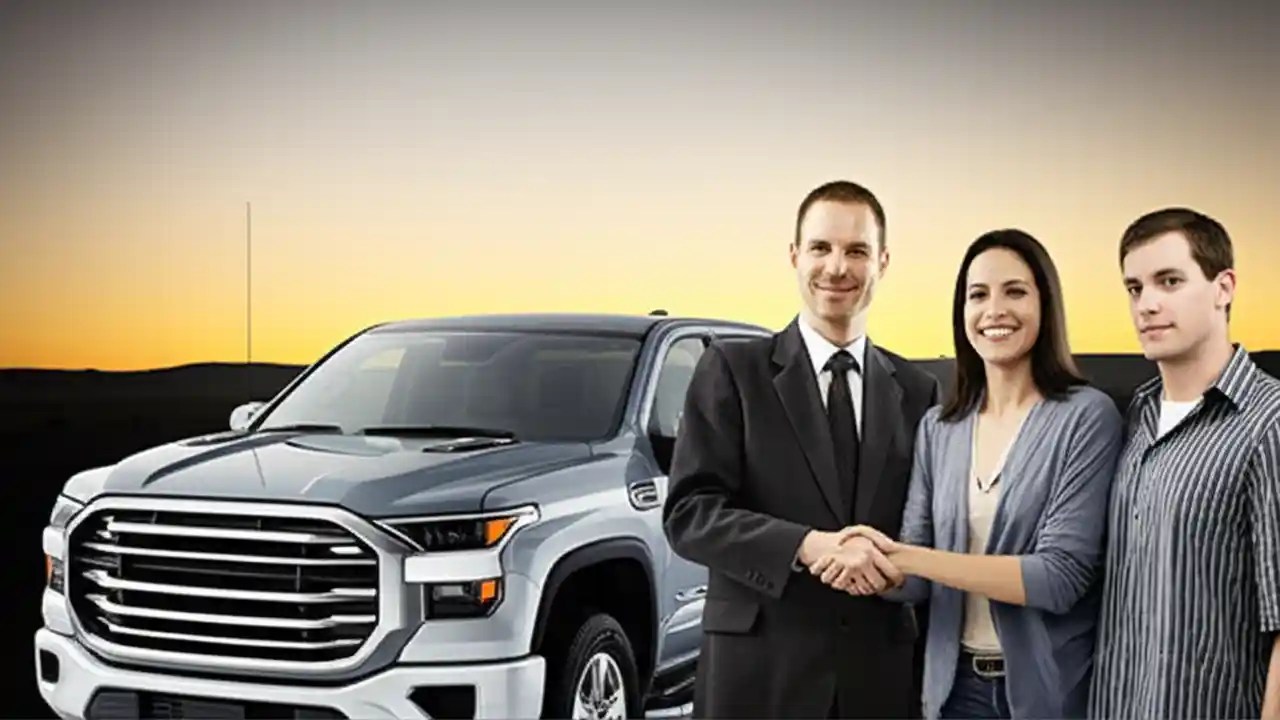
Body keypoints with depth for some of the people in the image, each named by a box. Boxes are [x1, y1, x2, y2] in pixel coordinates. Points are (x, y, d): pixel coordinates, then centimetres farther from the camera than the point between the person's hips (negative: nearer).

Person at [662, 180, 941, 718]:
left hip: (881, 675, 3)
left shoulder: (916, 391, 9)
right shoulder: (732, 369, -1)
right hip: (758, 672, -3)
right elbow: (687, 512, -8)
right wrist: (808, 546, -22)